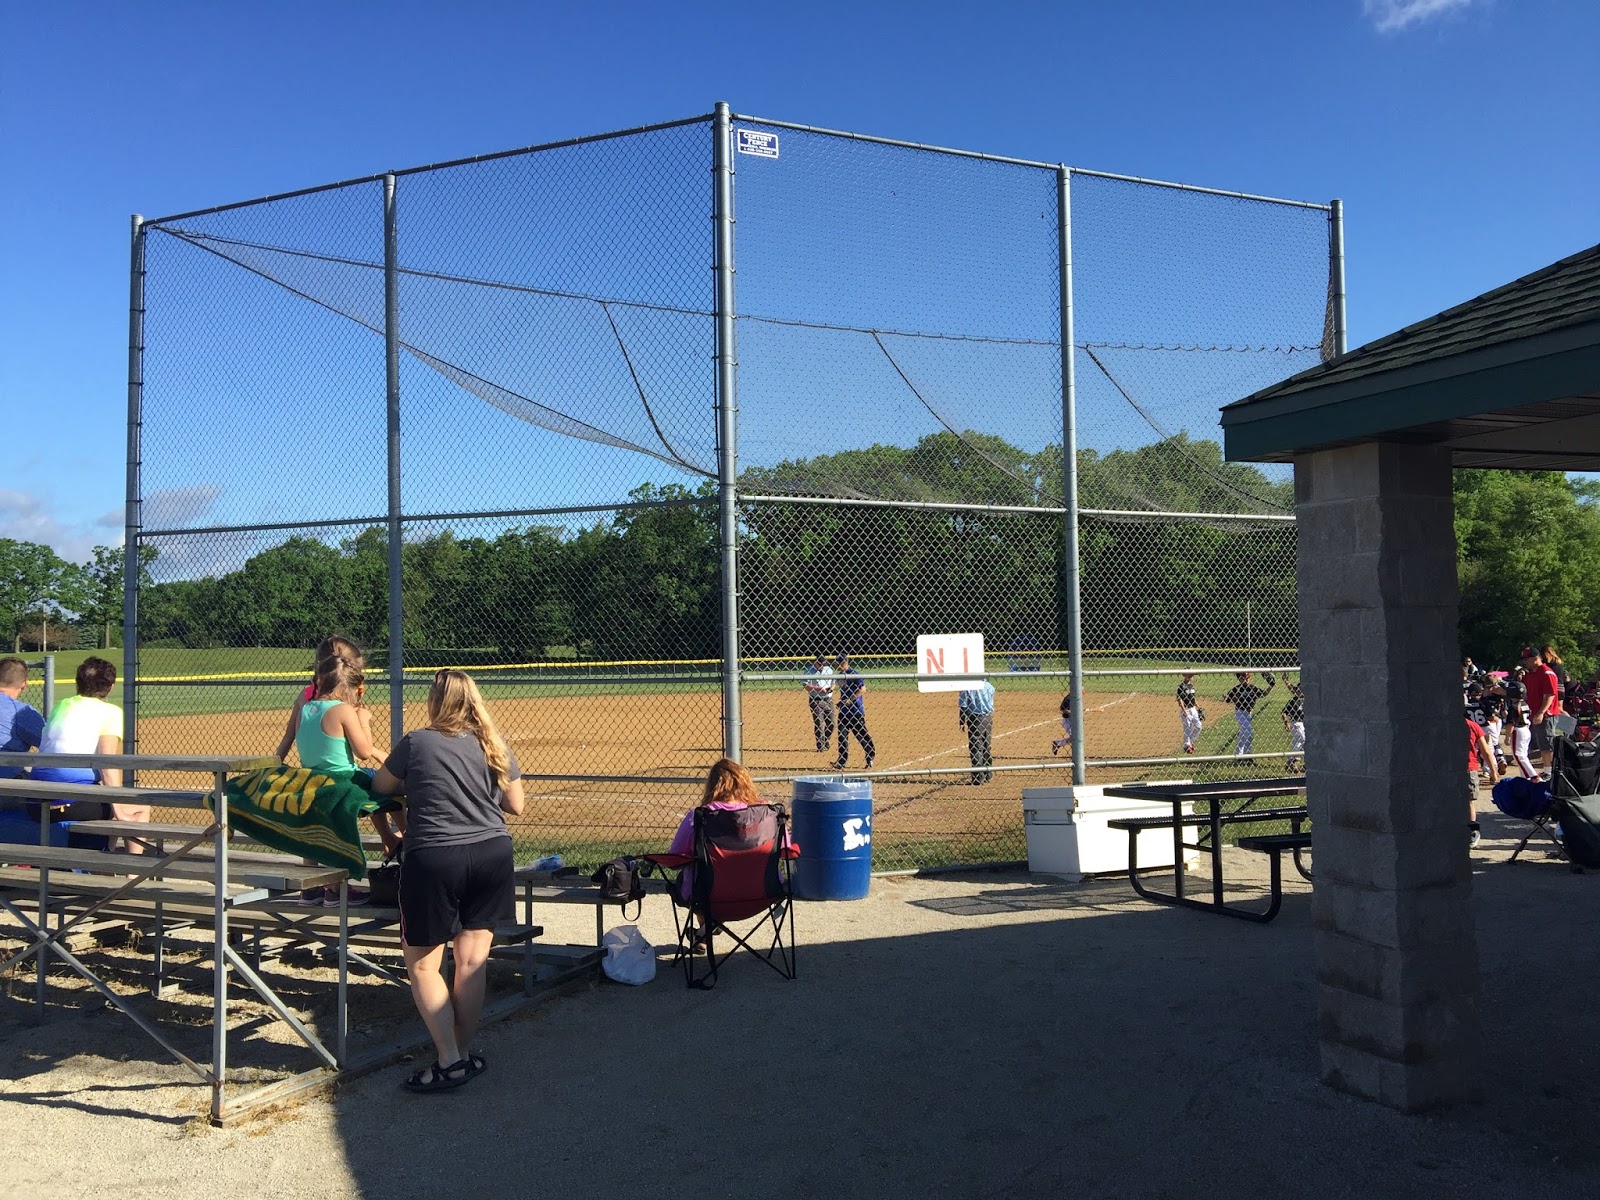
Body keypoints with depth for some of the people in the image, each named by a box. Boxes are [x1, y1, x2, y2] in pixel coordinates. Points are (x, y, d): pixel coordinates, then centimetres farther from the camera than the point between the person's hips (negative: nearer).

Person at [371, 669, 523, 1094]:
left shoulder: (416, 743, -3)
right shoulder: (493, 745, 6)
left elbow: (380, 787, 12)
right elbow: (516, 805, 11)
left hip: (434, 860, -4)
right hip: (493, 853, 4)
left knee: (422, 965, 8)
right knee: (473, 961, 10)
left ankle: (449, 1061, 5)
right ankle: (463, 1054, 19)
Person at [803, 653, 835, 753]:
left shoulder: (829, 670, 8)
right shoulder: (809, 671, -7)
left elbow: (833, 683, 16)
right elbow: (806, 686, -13)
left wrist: (831, 688, -6)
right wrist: (819, 688, -23)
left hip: (828, 699, 5)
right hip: (816, 700, -5)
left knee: (831, 723, 6)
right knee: (819, 723, -7)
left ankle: (826, 741, 27)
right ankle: (821, 745, 2)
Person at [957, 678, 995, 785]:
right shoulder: (989, 686, 1)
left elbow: (963, 706, -11)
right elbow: (991, 705, 9)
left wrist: (961, 721, -3)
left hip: (974, 719, -5)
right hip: (988, 718, 5)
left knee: (975, 747, 0)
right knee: (987, 747, 16)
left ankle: (978, 777, -2)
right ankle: (988, 775, 25)